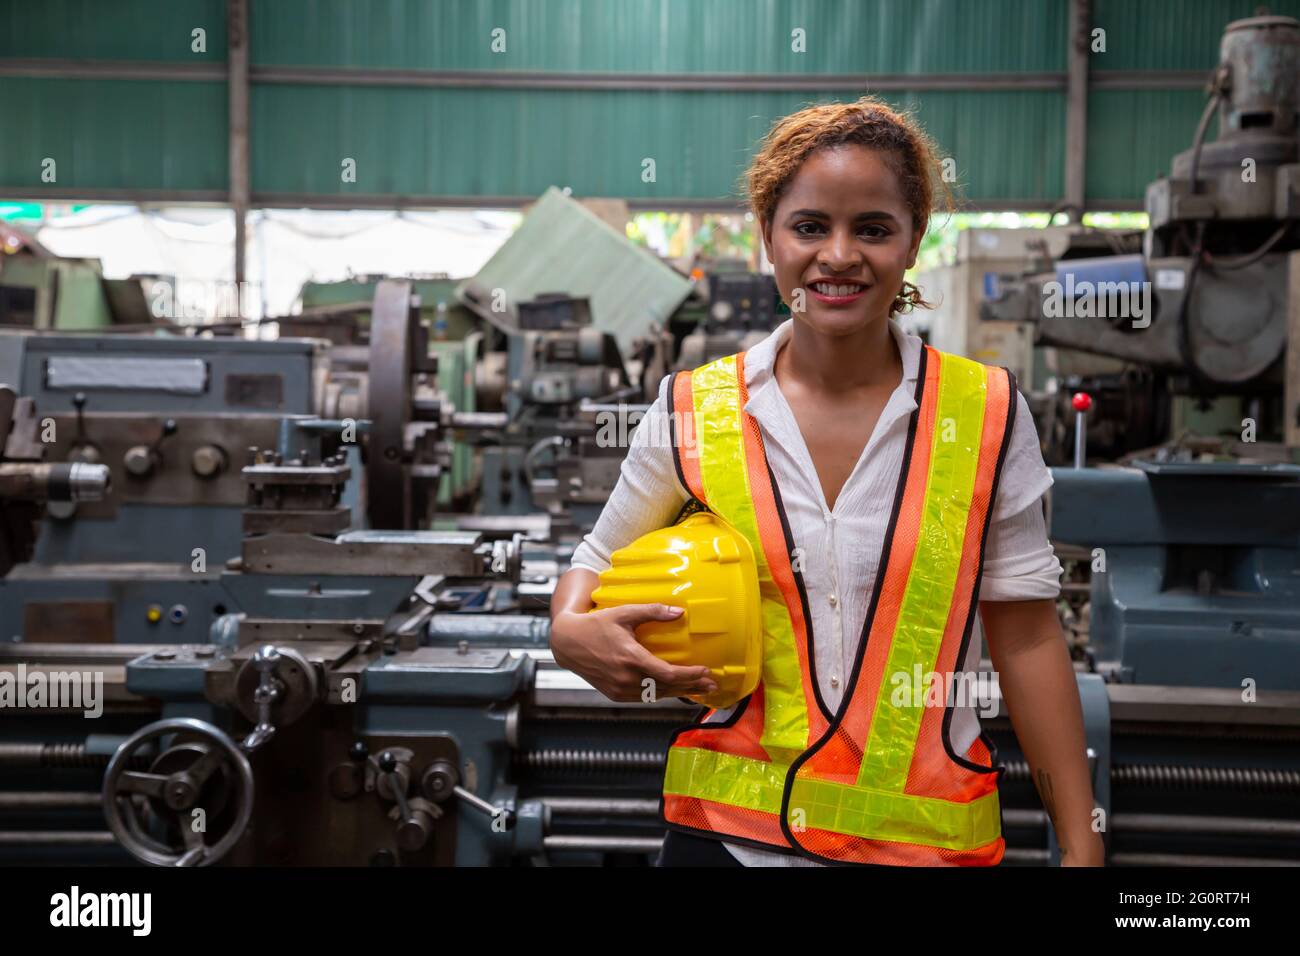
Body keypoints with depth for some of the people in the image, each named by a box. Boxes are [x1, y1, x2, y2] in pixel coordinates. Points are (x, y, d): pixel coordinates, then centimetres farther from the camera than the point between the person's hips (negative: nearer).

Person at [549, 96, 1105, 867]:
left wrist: (1083, 844, -1)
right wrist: (573, 632, -15)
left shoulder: (988, 413, -5)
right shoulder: (692, 411, -4)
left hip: (932, 837, 0)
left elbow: (1026, 636, -1)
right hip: (728, 829, 1)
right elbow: (598, 564, 7)